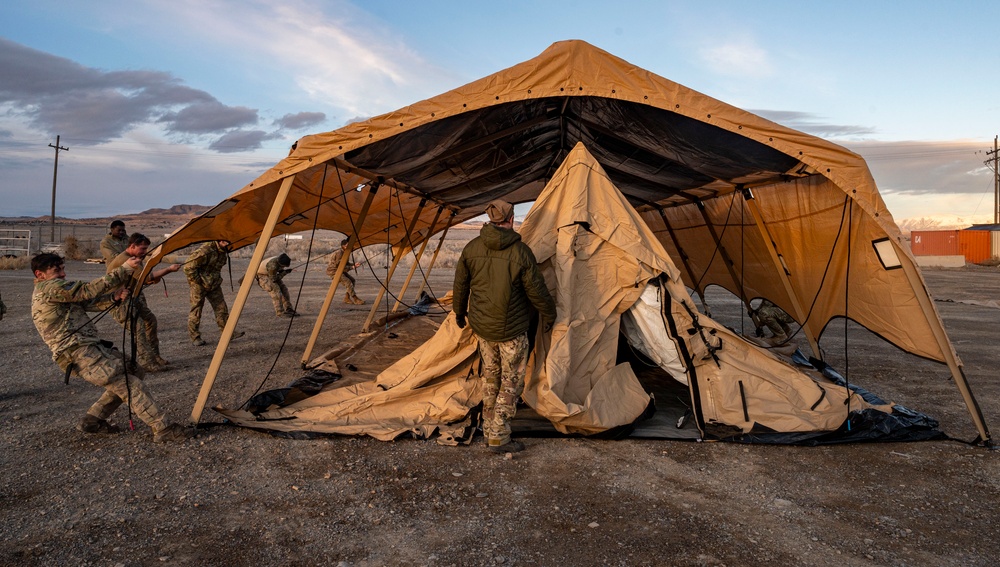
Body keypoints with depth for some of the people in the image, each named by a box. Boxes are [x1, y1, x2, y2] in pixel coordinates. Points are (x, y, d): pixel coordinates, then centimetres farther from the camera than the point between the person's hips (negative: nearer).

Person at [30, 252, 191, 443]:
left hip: (91, 347, 10)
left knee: (132, 371, 11)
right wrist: (124, 269, -14)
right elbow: (88, 291, -15)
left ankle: (92, 420, 17)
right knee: (130, 384, -14)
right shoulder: (49, 287, -8)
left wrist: (114, 296, -4)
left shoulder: (49, 292, 23)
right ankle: (162, 429, -15)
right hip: (81, 354, -10)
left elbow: (88, 302, 14)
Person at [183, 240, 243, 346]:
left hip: (214, 285, 7)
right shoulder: (205, 250, -26)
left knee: (221, 308, 4)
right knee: (196, 310, 2)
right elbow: (189, 267, -25)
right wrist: (197, 281, -16)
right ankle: (195, 337, 12)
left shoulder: (223, 250, 1)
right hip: (200, 285, -7)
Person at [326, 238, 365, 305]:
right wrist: (352, 267, -16)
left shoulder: (345, 252, 5)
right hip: (333, 271, -10)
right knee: (347, 282, -21)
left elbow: (346, 263, 13)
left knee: (352, 279, 6)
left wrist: (354, 264, -3)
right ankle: (355, 299, -18)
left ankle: (347, 298, 8)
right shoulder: (339, 253, -24)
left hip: (338, 270, 10)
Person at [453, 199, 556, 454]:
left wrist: (459, 312, 23)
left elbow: (461, 284, 6)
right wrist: (549, 315, 7)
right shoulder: (520, 251, -18)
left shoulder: (472, 248, -4)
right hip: (512, 329, -5)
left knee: (490, 376, 21)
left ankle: (489, 431, 31)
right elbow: (536, 290, -11)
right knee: (512, 381, 8)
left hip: (481, 326, 5)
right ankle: (498, 438, 9)